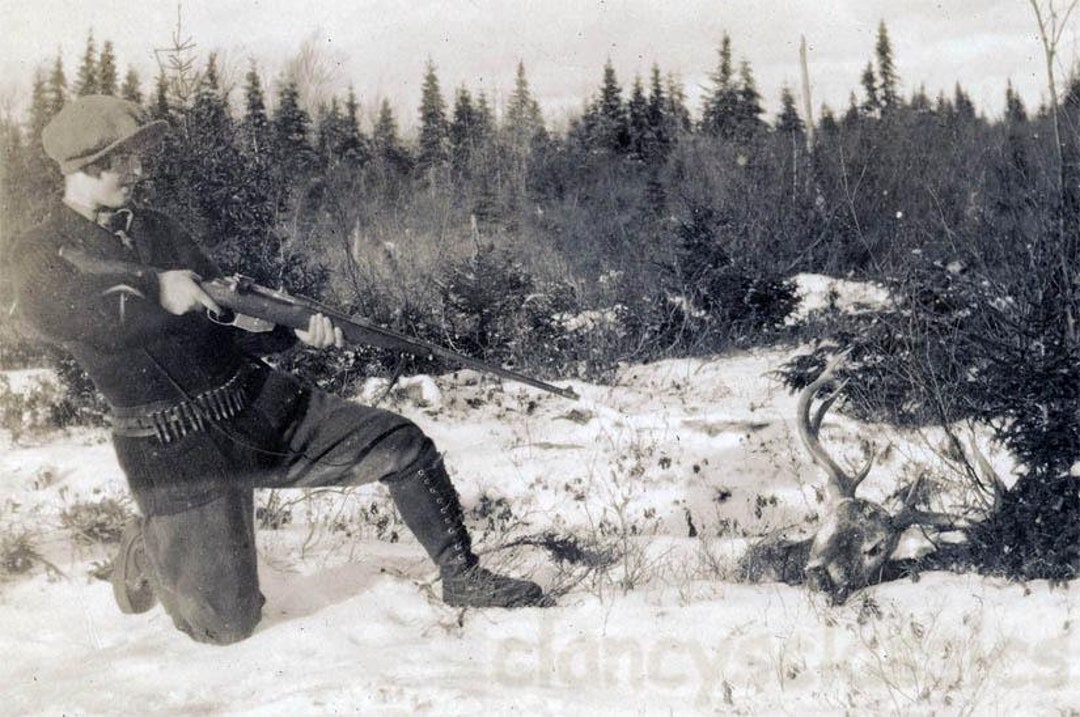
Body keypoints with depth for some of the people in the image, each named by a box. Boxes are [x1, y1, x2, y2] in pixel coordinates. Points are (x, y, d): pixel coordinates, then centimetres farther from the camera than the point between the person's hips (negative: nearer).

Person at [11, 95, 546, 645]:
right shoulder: (45, 250, -3)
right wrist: (155, 292, -29)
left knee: (401, 444, -6)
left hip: (261, 406, 5)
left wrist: (295, 329, -6)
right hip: (178, 455, -5)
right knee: (225, 624, -1)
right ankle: (150, 551, 28)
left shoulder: (156, 229, 14)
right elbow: (46, 311, -27)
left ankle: (462, 577, 9)